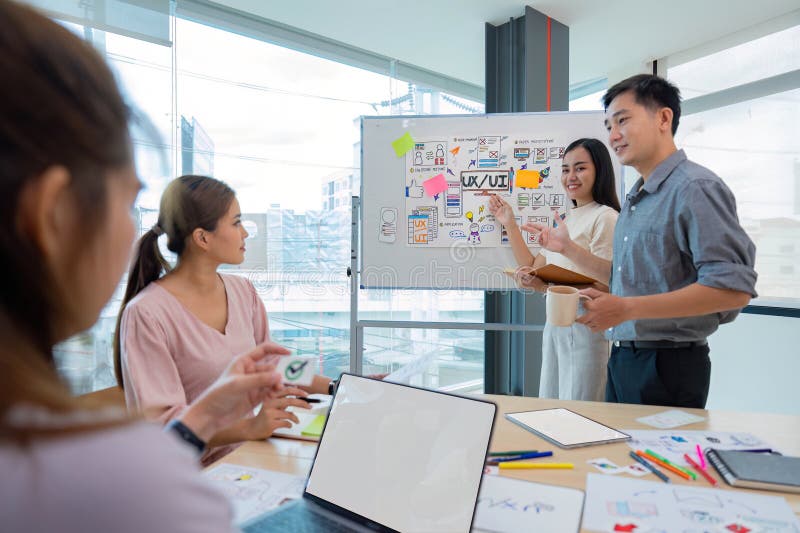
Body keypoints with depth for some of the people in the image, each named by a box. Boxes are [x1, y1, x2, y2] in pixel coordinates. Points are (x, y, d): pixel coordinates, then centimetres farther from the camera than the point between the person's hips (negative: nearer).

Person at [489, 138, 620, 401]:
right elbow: (533, 268, 12)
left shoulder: (605, 217, -10)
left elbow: (602, 286, -17)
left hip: (586, 328, -8)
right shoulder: (566, 219, 16)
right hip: (554, 325, 8)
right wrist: (510, 224, 12)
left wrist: (545, 286, -29)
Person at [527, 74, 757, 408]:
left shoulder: (694, 187, -15)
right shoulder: (636, 198, 13)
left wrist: (627, 308, -27)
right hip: (622, 358, 9)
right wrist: (568, 249, 15)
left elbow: (734, 287, -23)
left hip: (669, 365, -8)